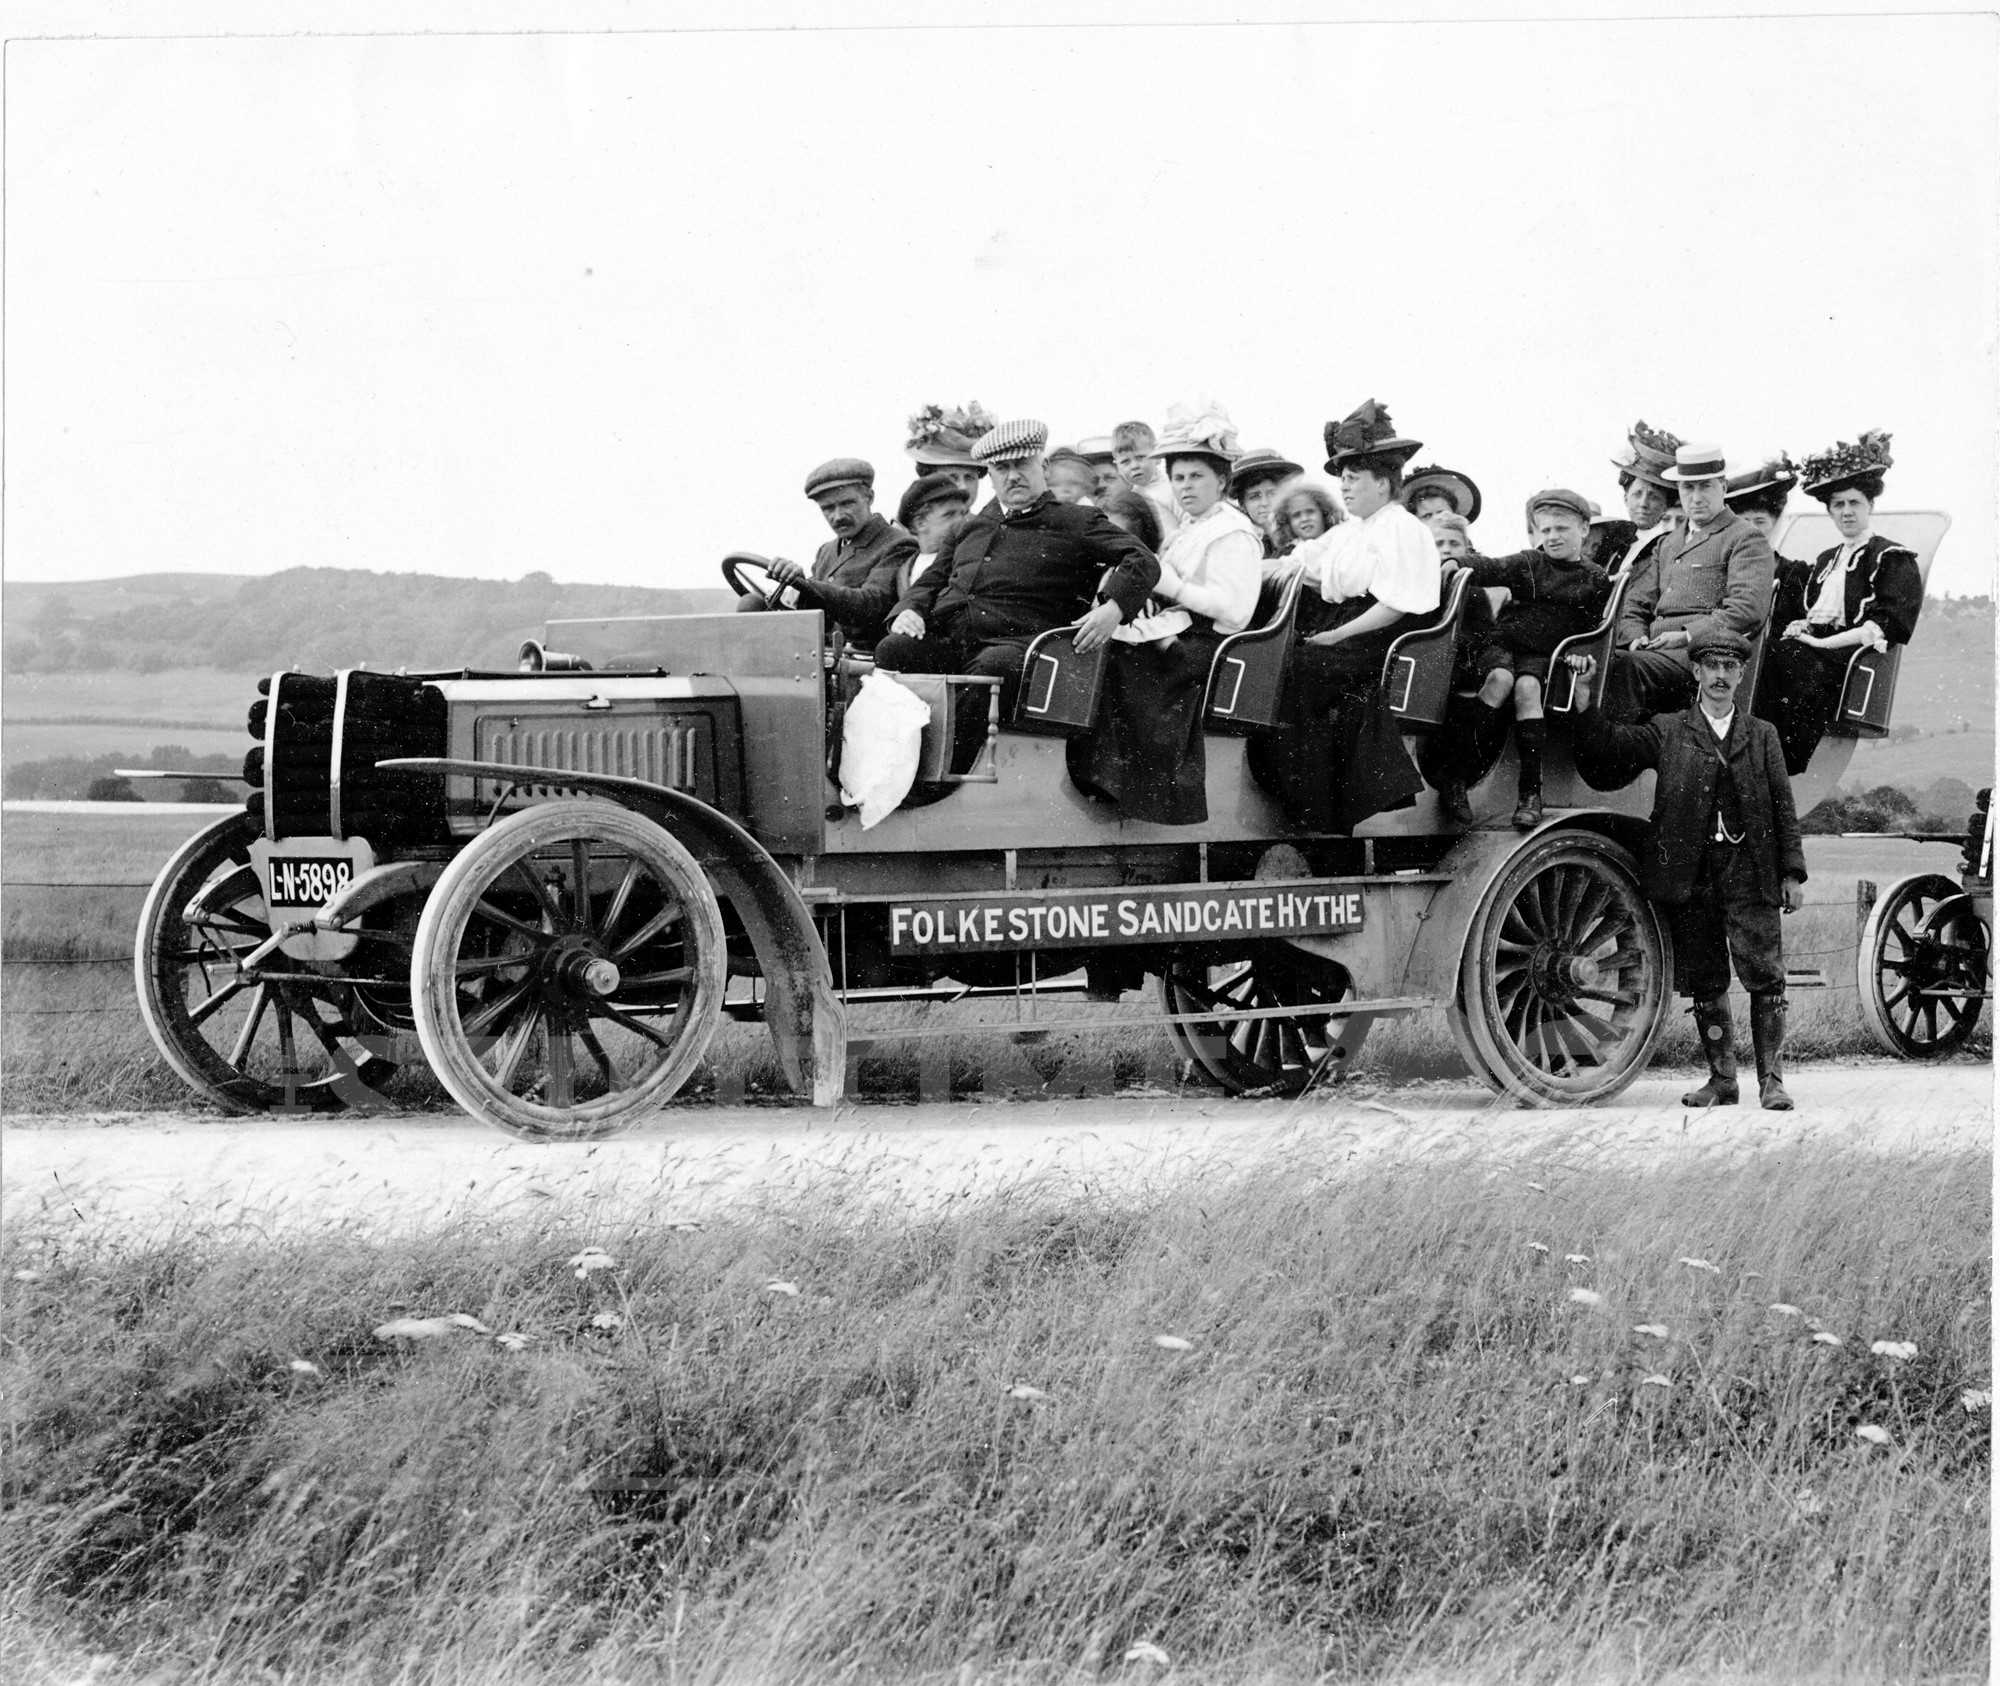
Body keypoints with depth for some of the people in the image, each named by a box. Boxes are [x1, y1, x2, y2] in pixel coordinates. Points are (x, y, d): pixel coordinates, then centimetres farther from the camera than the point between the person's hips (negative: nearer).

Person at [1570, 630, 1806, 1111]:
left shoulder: (1762, 736, 11)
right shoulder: (1667, 732, 10)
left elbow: (1783, 808, 8)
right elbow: (1607, 746, 3)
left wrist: (1792, 873, 1)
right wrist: (1583, 695, -9)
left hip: (1749, 873, -1)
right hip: (1690, 873, 1)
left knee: (1766, 977, -7)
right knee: (1705, 982, 6)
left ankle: (1771, 1079, -2)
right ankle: (1721, 1079, 15)